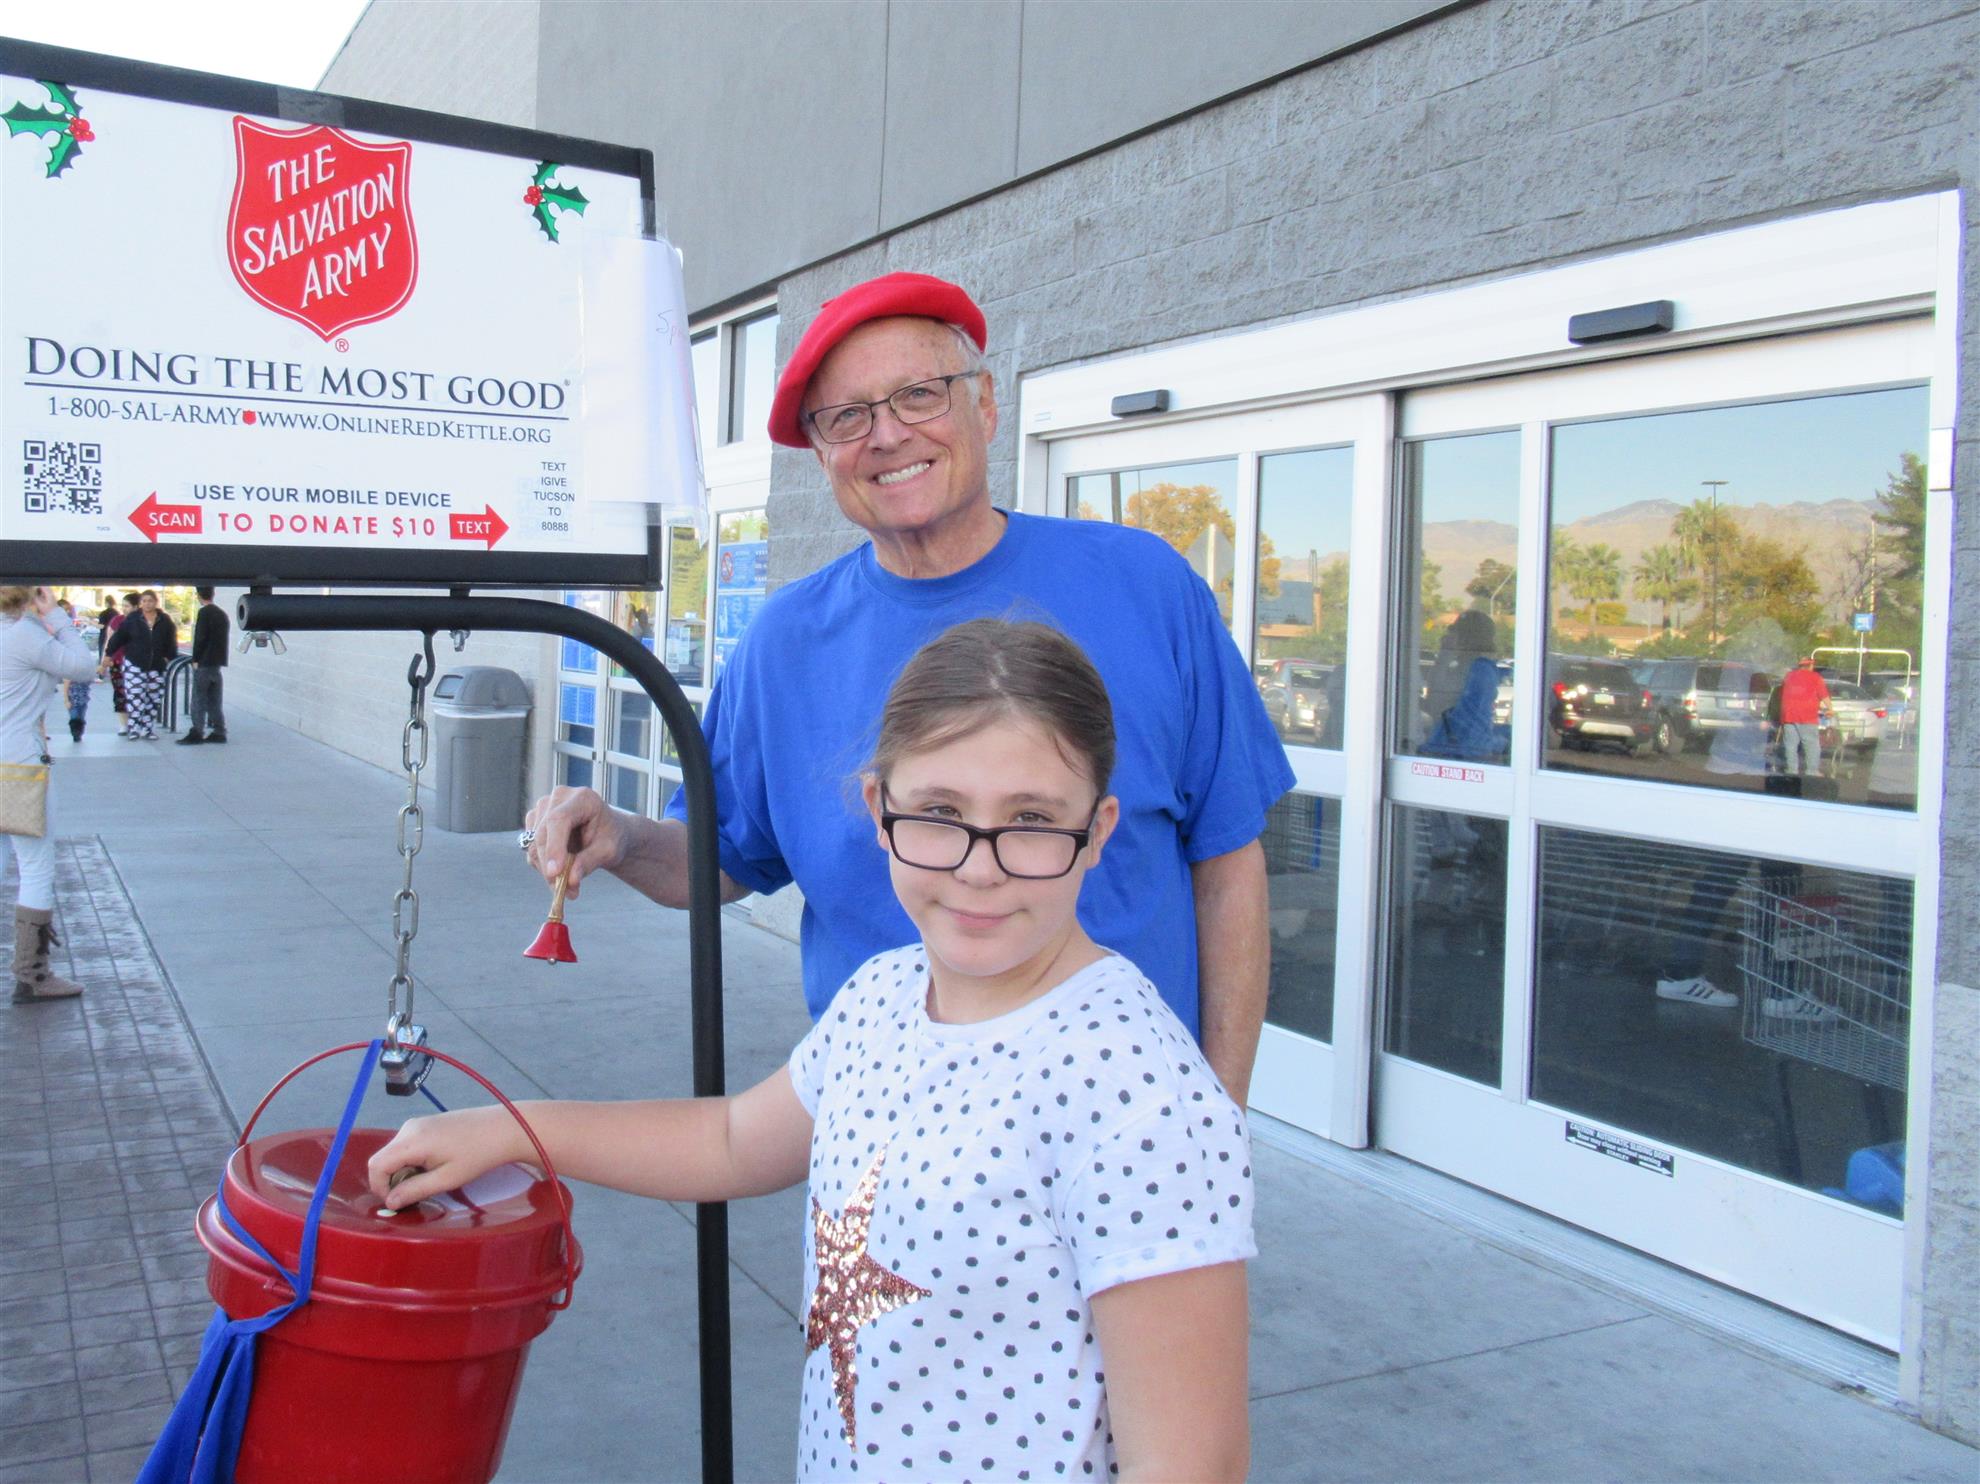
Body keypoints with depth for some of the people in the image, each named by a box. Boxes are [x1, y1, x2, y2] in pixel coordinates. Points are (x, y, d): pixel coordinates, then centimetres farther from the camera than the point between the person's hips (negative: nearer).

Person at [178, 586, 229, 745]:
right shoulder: (222, 613, 12)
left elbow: (200, 637, -15)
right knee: (214, 699, 10)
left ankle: (196, 732, -6)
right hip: (218, 661, 7)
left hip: (204, 662, -7)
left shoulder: (204, 612, -11)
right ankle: (219, 731, 9)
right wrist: (220, 659, 17)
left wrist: (195, 659, -10)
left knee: (198, 698, -5)